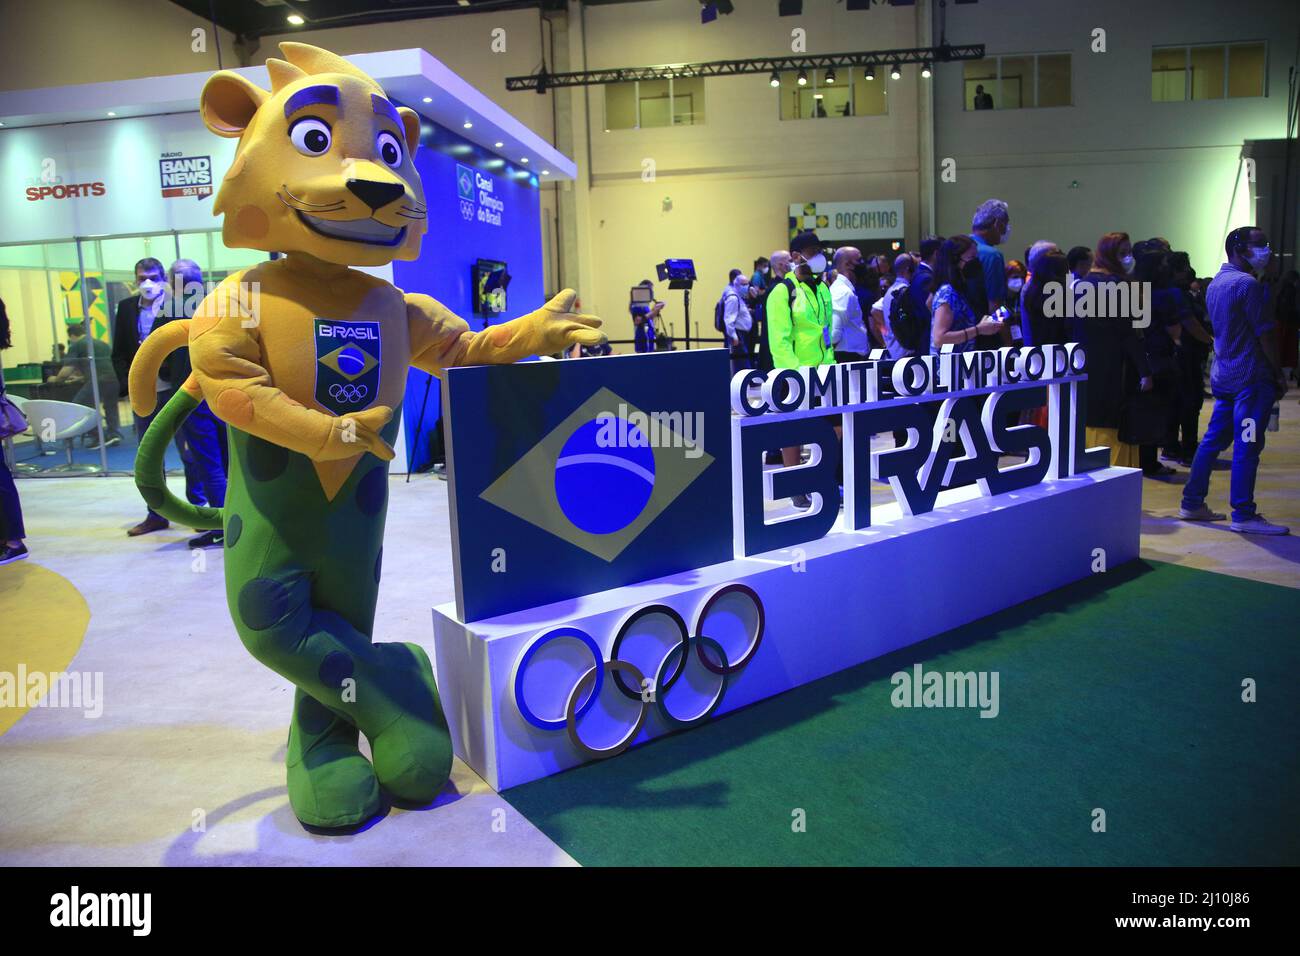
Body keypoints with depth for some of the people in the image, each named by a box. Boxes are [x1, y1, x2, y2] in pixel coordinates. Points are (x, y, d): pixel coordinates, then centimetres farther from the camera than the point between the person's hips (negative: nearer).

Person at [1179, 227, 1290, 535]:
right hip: (1251, 376, -9)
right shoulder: (1247, 284, -13)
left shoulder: (1215, 284, 15)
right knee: (1247, 446, -6)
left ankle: (1192, 504, 15)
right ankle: (1243, 515, -4)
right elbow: (1265, 333, -14)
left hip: (1223, 375, 9)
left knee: (1213, 439, 12)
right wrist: (1279, 373, -6)